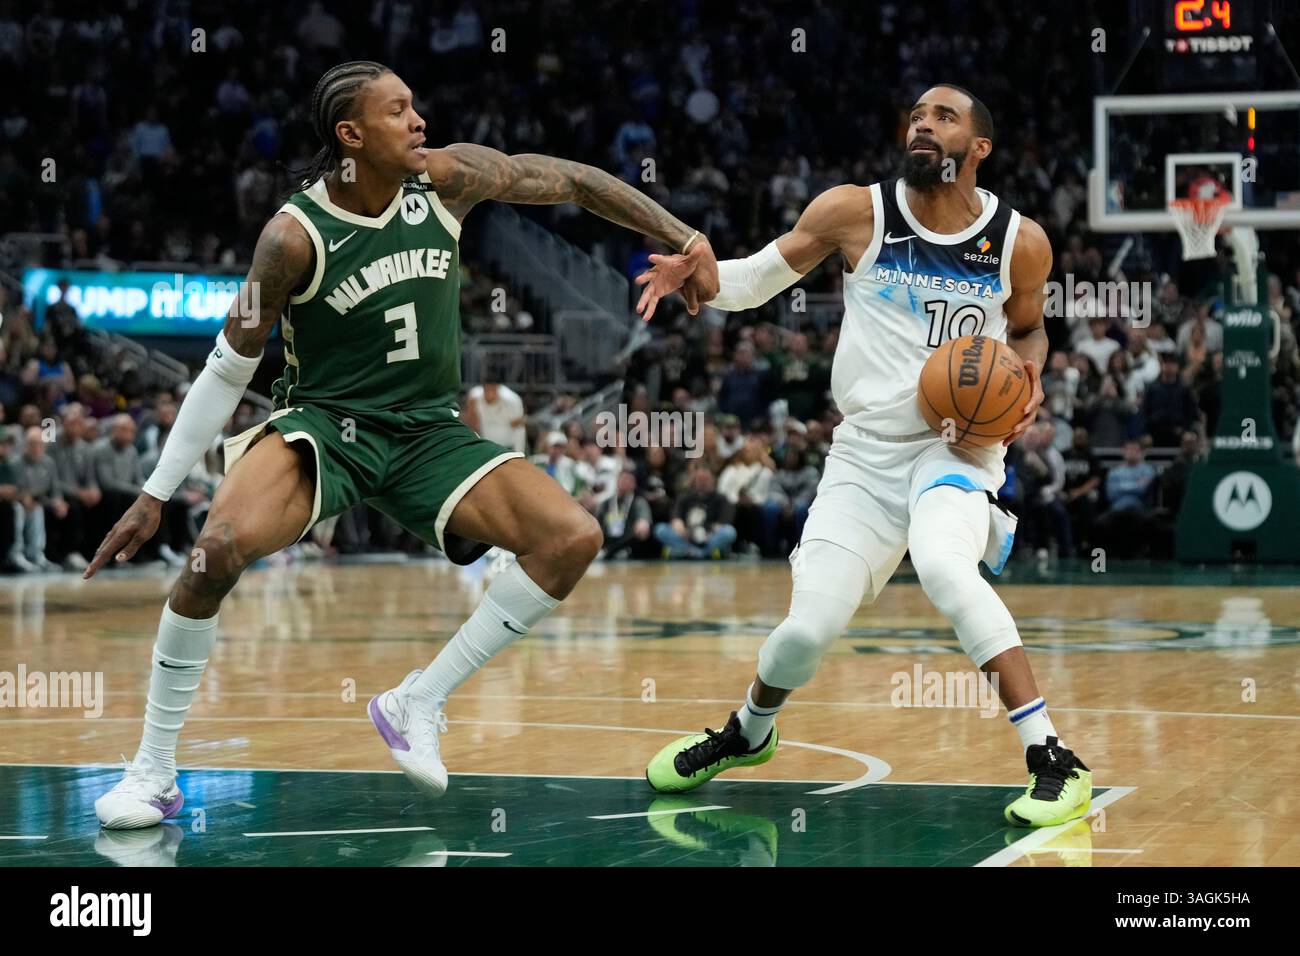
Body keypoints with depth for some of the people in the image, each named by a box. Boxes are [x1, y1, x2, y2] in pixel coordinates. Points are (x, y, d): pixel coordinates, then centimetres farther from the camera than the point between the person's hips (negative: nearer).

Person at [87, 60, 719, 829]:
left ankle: (418, 703, -4)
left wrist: (686, 239, -3)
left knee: (574, 538, -15)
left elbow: (577, 181, 4)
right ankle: (154, 771, -16)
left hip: (430, 432, 4)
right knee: (221, 545, -33)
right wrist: (155, 497, -7)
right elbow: (228, 371, -7)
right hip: (326, 422, -4)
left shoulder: (449, 180, -7)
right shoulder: (296, 237, -15)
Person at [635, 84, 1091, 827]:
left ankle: (1055, 760, -27)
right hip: (866, 452, 2)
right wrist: (697, 274, -17)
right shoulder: (854, 212, -6)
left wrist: (1029, 374, -6)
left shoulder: (1020, 242, -3)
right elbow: (762, 276, 4)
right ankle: (747, 735, 31)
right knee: (809, 628, -6)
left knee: (942, 567, -34)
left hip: (957, 444, -2)